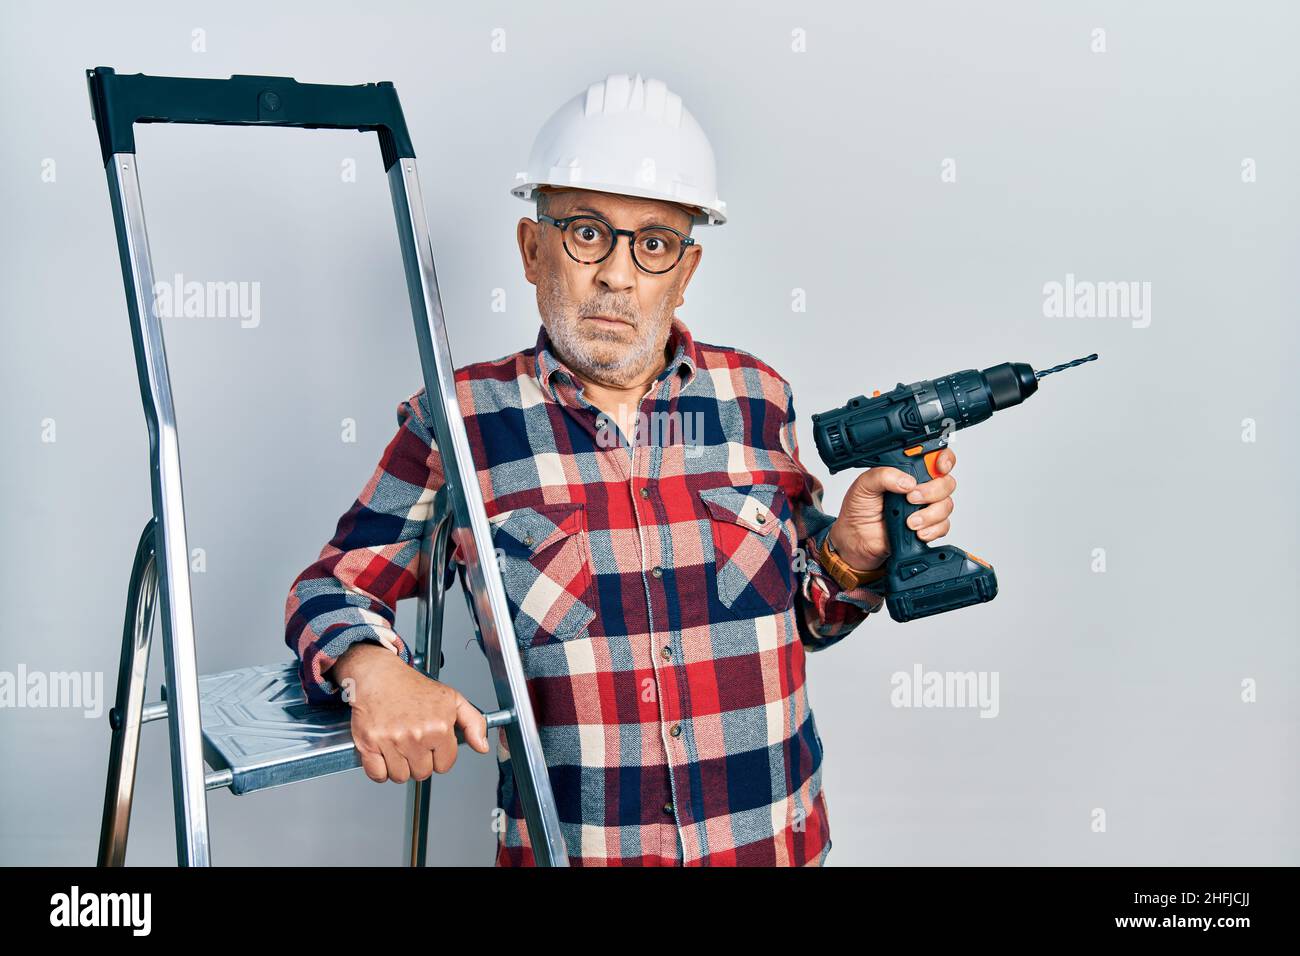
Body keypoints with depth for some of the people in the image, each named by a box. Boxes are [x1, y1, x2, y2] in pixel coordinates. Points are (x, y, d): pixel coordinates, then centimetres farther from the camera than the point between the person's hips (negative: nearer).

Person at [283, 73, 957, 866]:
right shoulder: (460, 421, -9)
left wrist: (854, 552, -13)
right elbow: (332, 589, -4)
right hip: (565, 847, -2)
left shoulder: (756, 398, -2)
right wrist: (374, 672, -24)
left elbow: (805, 615, 7)